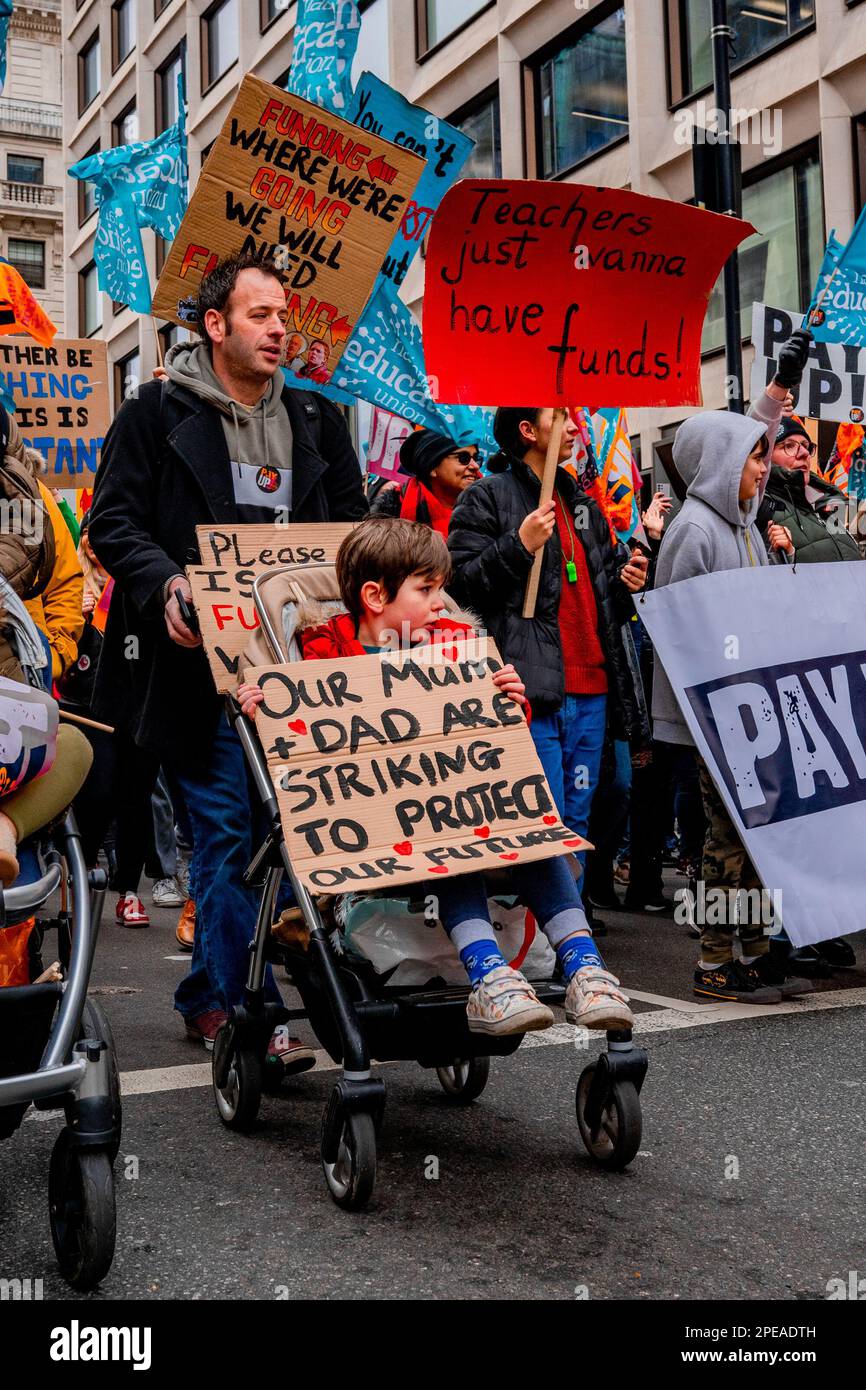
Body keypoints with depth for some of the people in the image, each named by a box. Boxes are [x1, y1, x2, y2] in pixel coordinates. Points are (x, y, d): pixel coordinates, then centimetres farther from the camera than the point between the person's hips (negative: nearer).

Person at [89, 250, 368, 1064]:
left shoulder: (316, 421, 17)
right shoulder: (157, 412, 3)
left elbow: (352, 526, 21)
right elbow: (113, 521, -2)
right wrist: (166, 584, -20)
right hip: (200, 659, -4)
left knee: (262, 831, 8)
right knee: (230, 832, -6)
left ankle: (208, 998, 22)